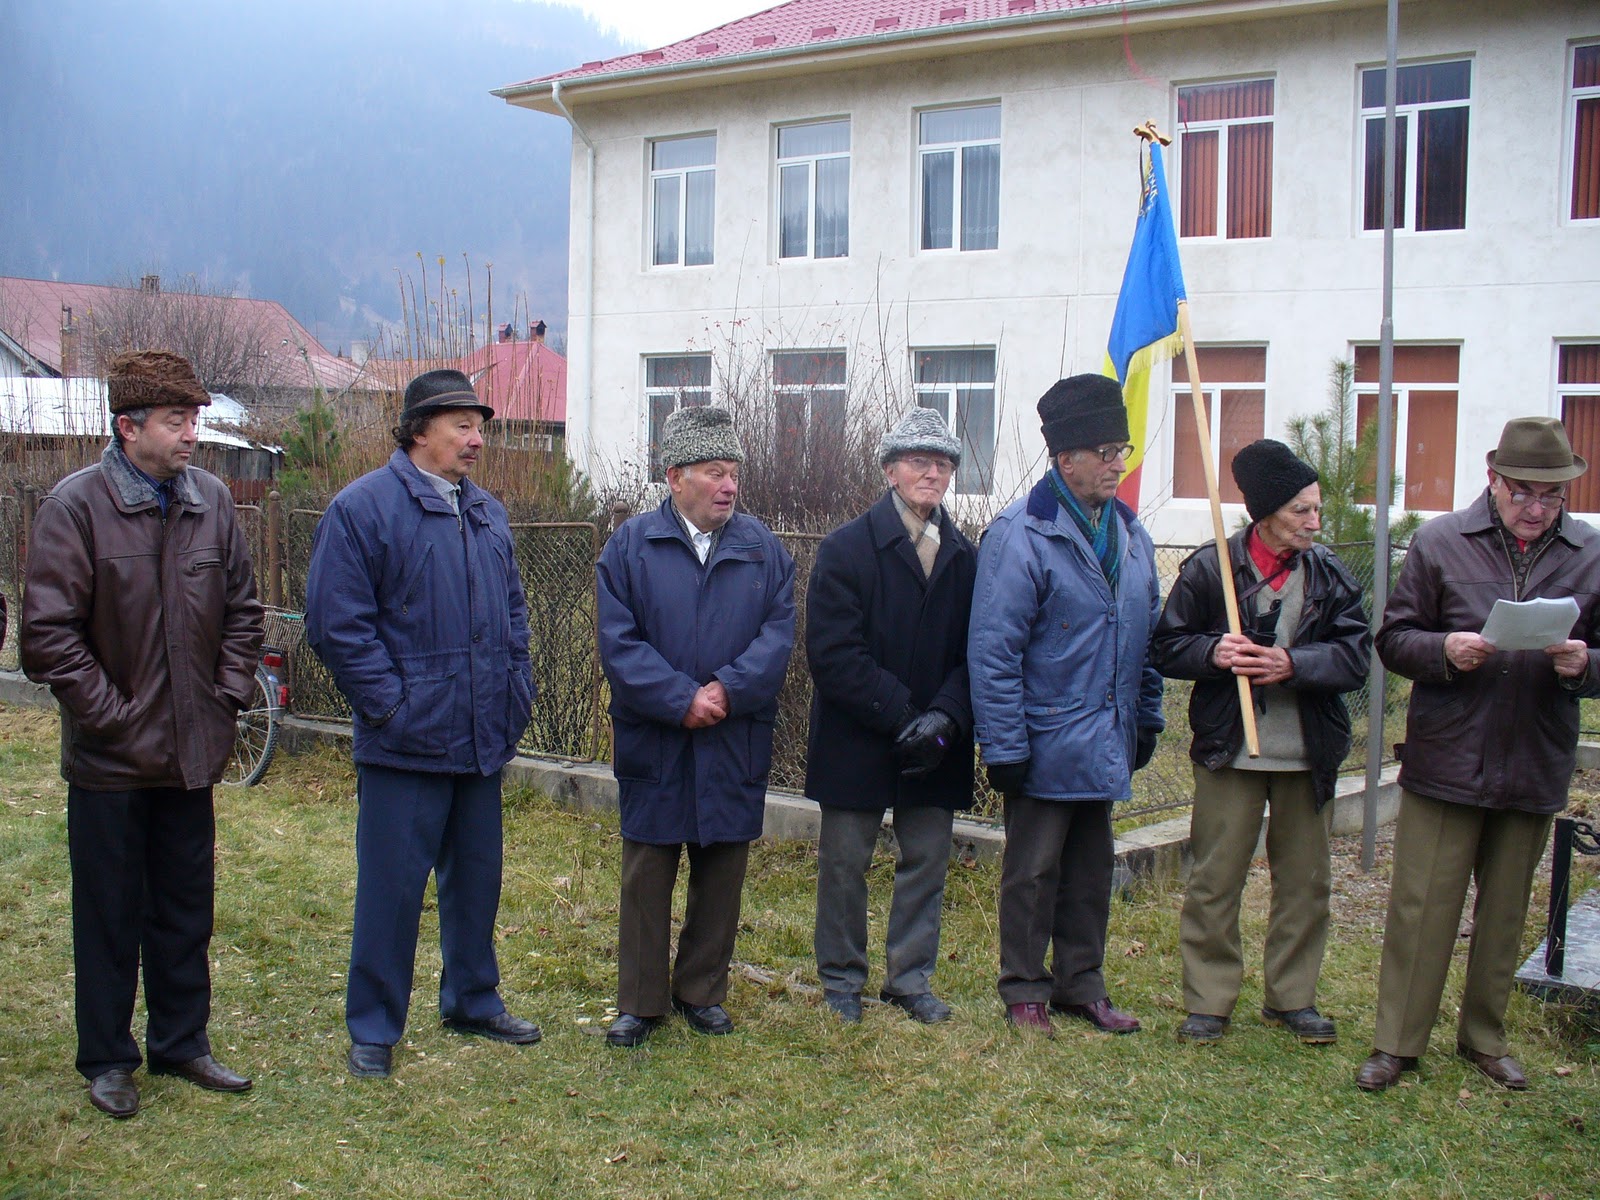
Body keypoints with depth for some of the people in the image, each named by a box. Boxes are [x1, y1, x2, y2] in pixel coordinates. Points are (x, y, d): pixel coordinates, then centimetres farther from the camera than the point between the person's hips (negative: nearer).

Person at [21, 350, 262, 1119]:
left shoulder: (210, 500, 2)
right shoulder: (76, 505, -13)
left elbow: (242, 607, 14)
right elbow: (47, 633, -13)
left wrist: (229, 695, 4)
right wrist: (112, 715, -14)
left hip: (193, 752, 4)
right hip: (110, 760, -4)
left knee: (186, 909, 15)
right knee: (109, 917, 8)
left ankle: (182, 1043, 30)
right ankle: (107, 1061, 23)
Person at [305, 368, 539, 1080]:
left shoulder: (486, 513, 14)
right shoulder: (362, 507, -9)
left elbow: (513, 610, 22)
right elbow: (338, 623, -14)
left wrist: (516, 692, 11)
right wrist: (390, 703, -16)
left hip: (483, 742, 7)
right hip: (407, 743, -7)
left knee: (477, 877, 17)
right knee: (392, 886, 0)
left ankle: (473, 1001, 33)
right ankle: (372, 1029, 14)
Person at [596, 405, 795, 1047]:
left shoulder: (762, 548, 5)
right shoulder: (631, 545, -1)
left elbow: (778, 632, -4)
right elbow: (619, 640, -9)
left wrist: (727, 690, -18)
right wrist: (681, 701, -17)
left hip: (735, 746, 2)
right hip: (654, 746, -2)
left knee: (722, 873, 10)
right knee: (647, 876, 5)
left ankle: (702, 991, 25)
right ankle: (639, 1001, 18)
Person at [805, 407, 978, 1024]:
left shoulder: (965, 558, 6)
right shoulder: (846, 549, -7)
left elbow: (975, 654, 4)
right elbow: (833, 654, -14)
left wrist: (946, 717, -14)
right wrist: (902, 716, -18)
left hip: (934, 748, 4)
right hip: (857, 741, -3)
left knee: (926, 863, 10)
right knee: (844, 864, 6)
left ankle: (911, 979, 24)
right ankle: (841, 981, 21)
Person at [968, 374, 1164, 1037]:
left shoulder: (1129, 533, 7)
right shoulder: (1021, 534, -16)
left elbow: (1148, 635, 16)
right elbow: (992, 651, -18)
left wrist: (1146, 721, 14)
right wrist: (1004, 747, -19)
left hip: (1105, 747, 7)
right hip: (1046, 745, -7)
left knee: (1092, 869, 16)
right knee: (1033, 871, 6)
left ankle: (1082, 984, 29)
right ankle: (1024, 990, 20)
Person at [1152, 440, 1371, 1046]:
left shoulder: (1330, 575, 2)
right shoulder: (1211, 568, -6)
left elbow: (1356, 654, -7)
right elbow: (1167, 647, -3)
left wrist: (1292, 664, -22)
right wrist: (1213, 652, -22)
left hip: (1309, 753, 3)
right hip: (1229, 749, -3)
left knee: (1305, 880, 12)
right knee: (1215, 880, 3)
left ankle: (1291, 996, 28)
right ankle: (1209, 1001, 16)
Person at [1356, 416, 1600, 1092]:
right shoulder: (1439, 543, -1)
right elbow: (1392, 638, 1)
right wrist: (1444, 650, -19)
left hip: (1536, 769, 2)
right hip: (1443, 763, -2)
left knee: (1505, 915, 15)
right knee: (1421, 909, 2)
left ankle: (1484, 1038, 30)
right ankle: (1397, 1042, 13)